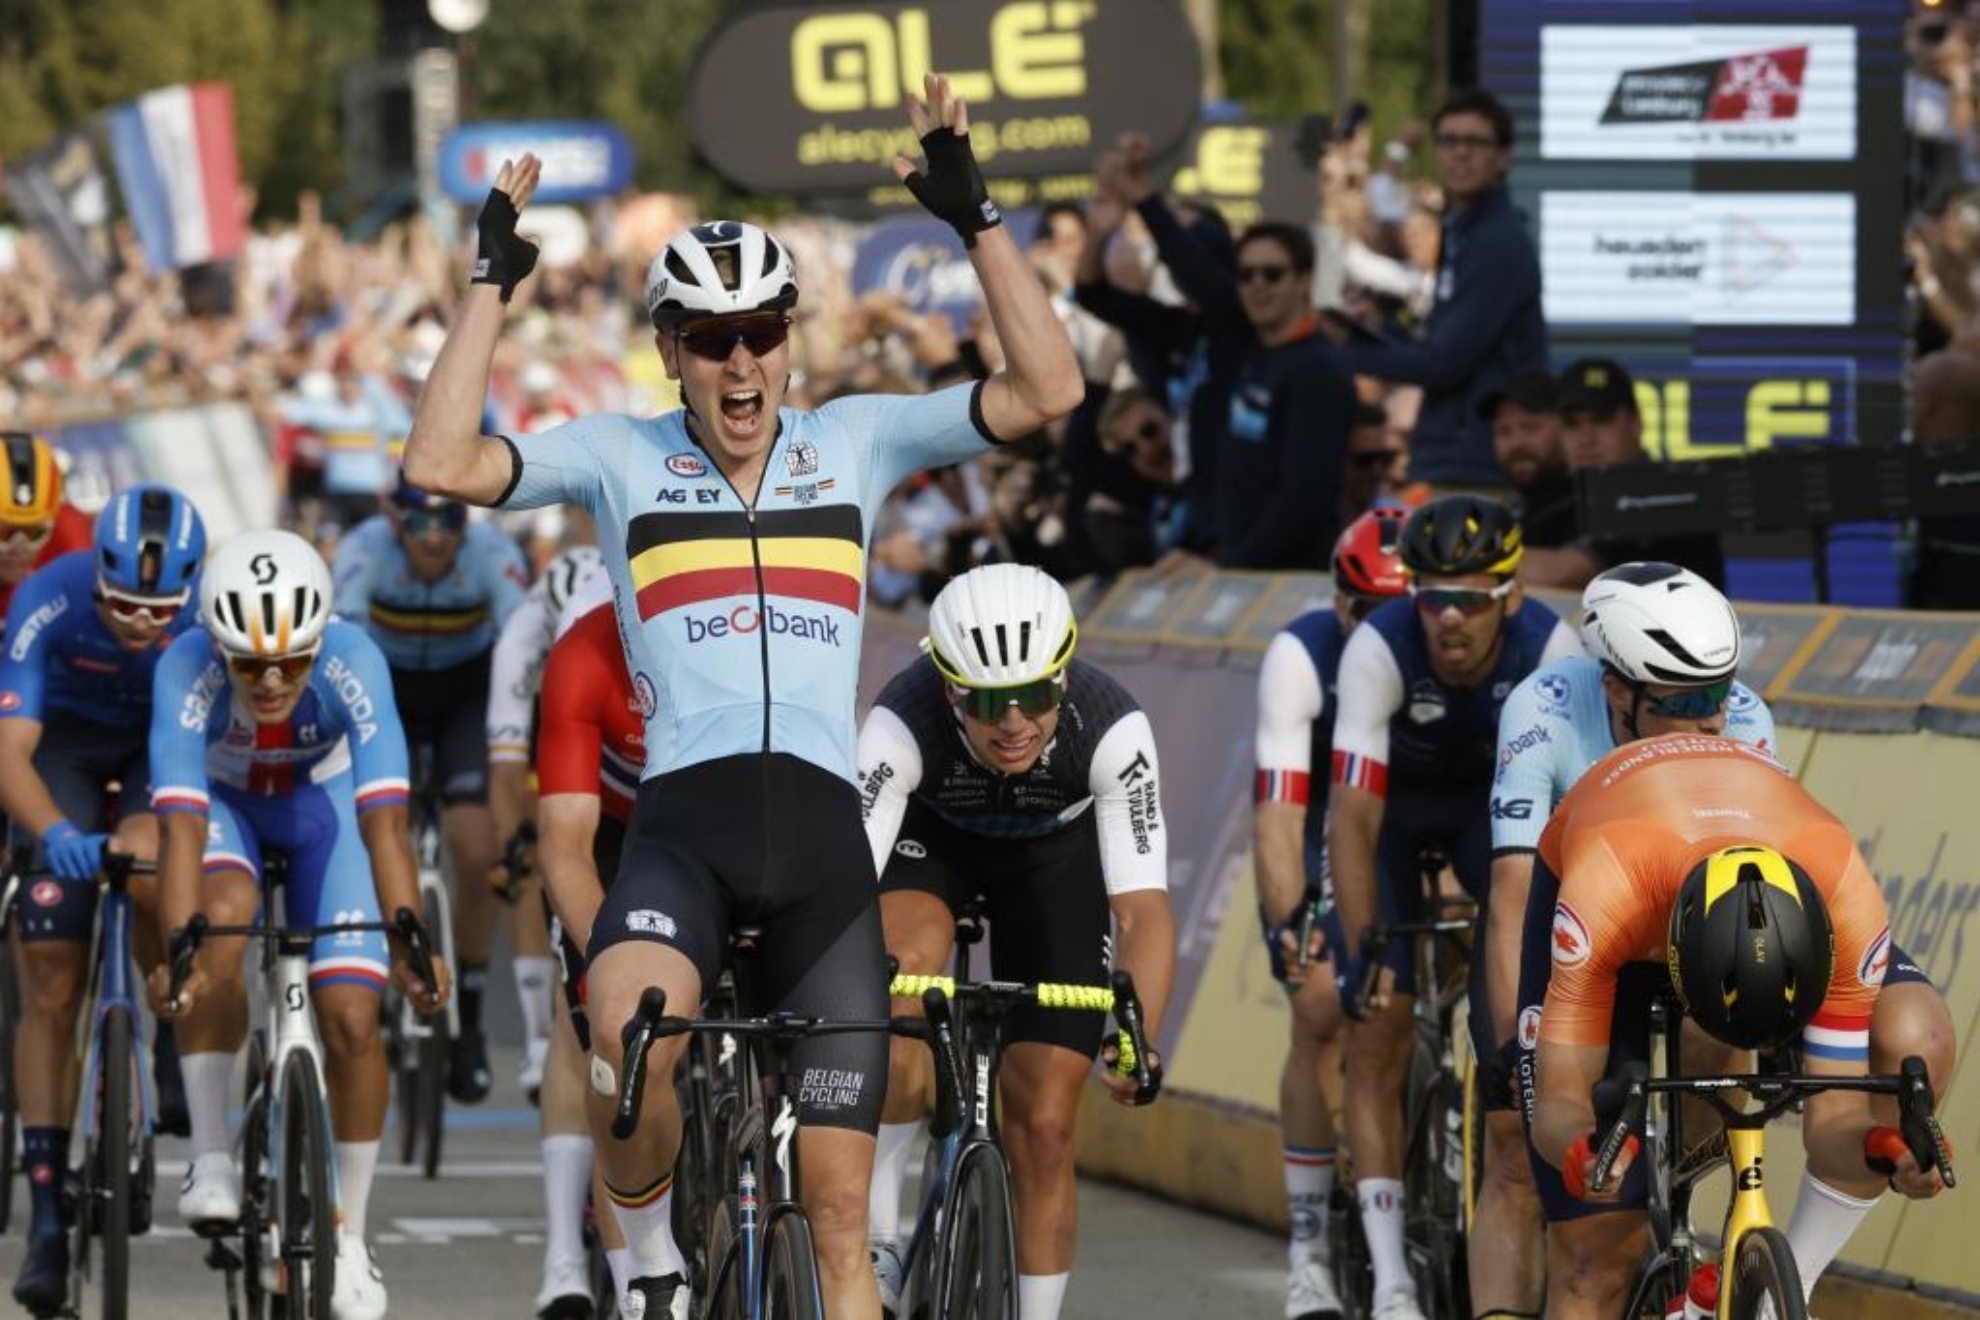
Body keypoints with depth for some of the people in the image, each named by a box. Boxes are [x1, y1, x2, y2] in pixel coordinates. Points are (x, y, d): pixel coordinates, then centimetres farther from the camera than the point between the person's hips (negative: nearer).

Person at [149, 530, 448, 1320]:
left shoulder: (353, 665, -36)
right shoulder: (189, 670, -37)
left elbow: (384, 822, -44)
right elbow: (181, 826, -44)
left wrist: (411, 946, -56)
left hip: (324, 802, 1)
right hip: (222, 801, -1)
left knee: (351, 1018, -11)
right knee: (220, 927, -33)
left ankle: (349, 1239, 7)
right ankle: (211, 1158, -17)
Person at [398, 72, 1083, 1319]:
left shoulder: (855, 440, 13)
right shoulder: (620, 456, 9)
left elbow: (1049, 392, 3)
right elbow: (440, 462, -4)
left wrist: (977, 215, -3)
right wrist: (493, 283, -3)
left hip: (823, 830, 2)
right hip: (685, 818, -2)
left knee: (842, 1215, -1)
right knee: (631, 1041, -35)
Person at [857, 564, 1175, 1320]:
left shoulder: (1112, 730, -36)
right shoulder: (902, 725, -37)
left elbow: (1143, 908, -37)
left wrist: (1137, 1041, -52)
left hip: (1055, 853, 1)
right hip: (930, 836, -1)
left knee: (1044, 1130, -5)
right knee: (907, 962, -34)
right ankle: (875, 1235, -20)